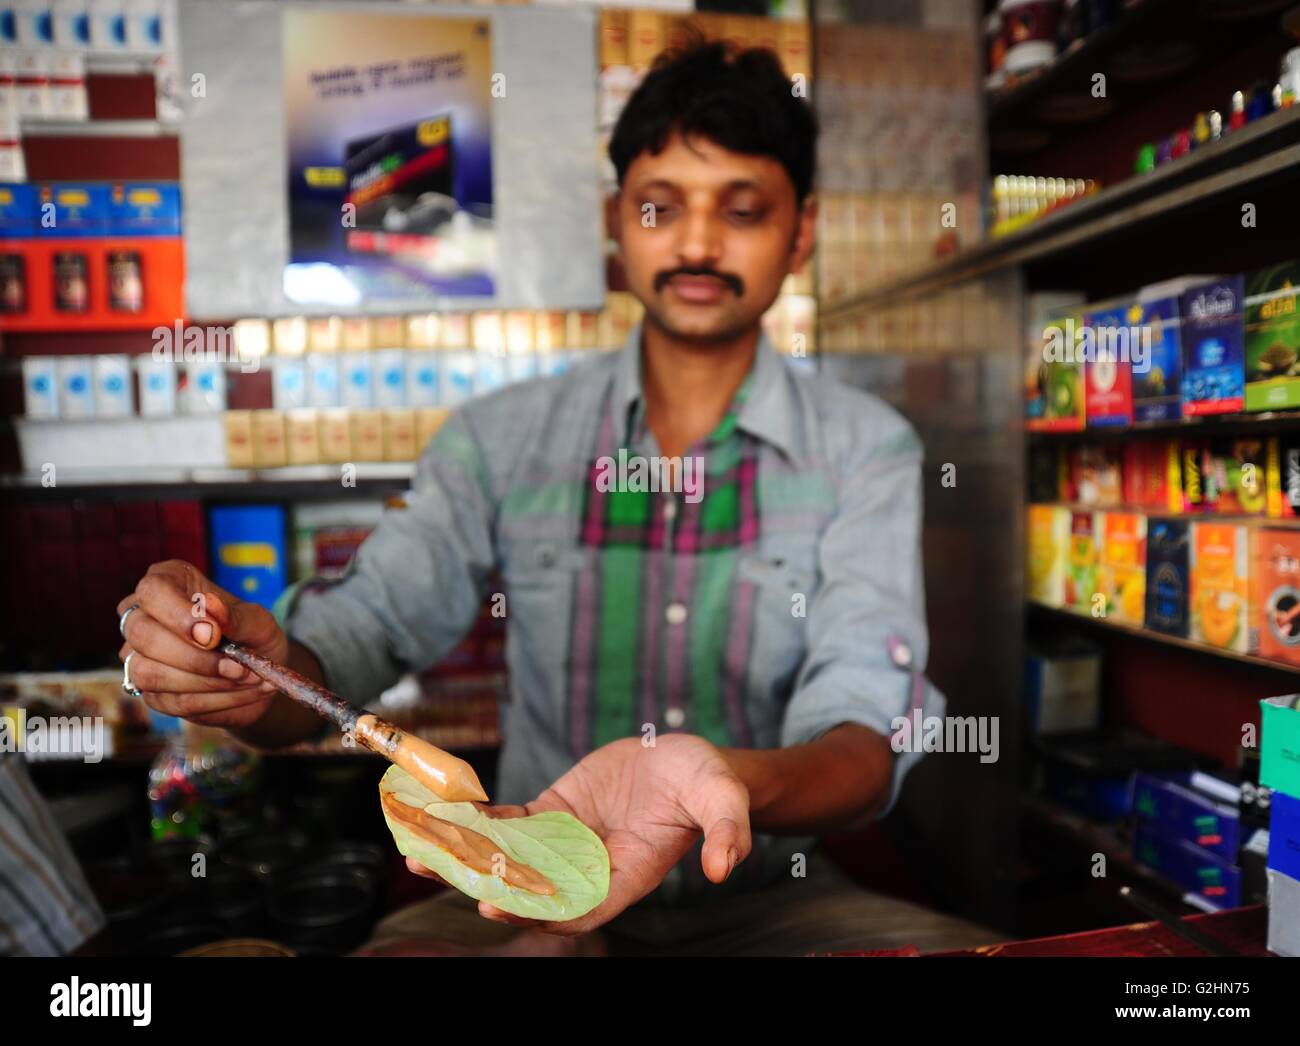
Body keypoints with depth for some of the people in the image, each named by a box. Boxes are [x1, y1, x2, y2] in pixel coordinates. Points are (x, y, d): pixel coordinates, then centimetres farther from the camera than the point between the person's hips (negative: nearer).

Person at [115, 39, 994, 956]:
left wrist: (727, 779, -38)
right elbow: (350, 646, -5)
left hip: (767, 895, 0)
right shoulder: (500, 439, 0)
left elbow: (866, 730, -16)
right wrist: (256, 677, -29)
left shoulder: (866, 449, -4)